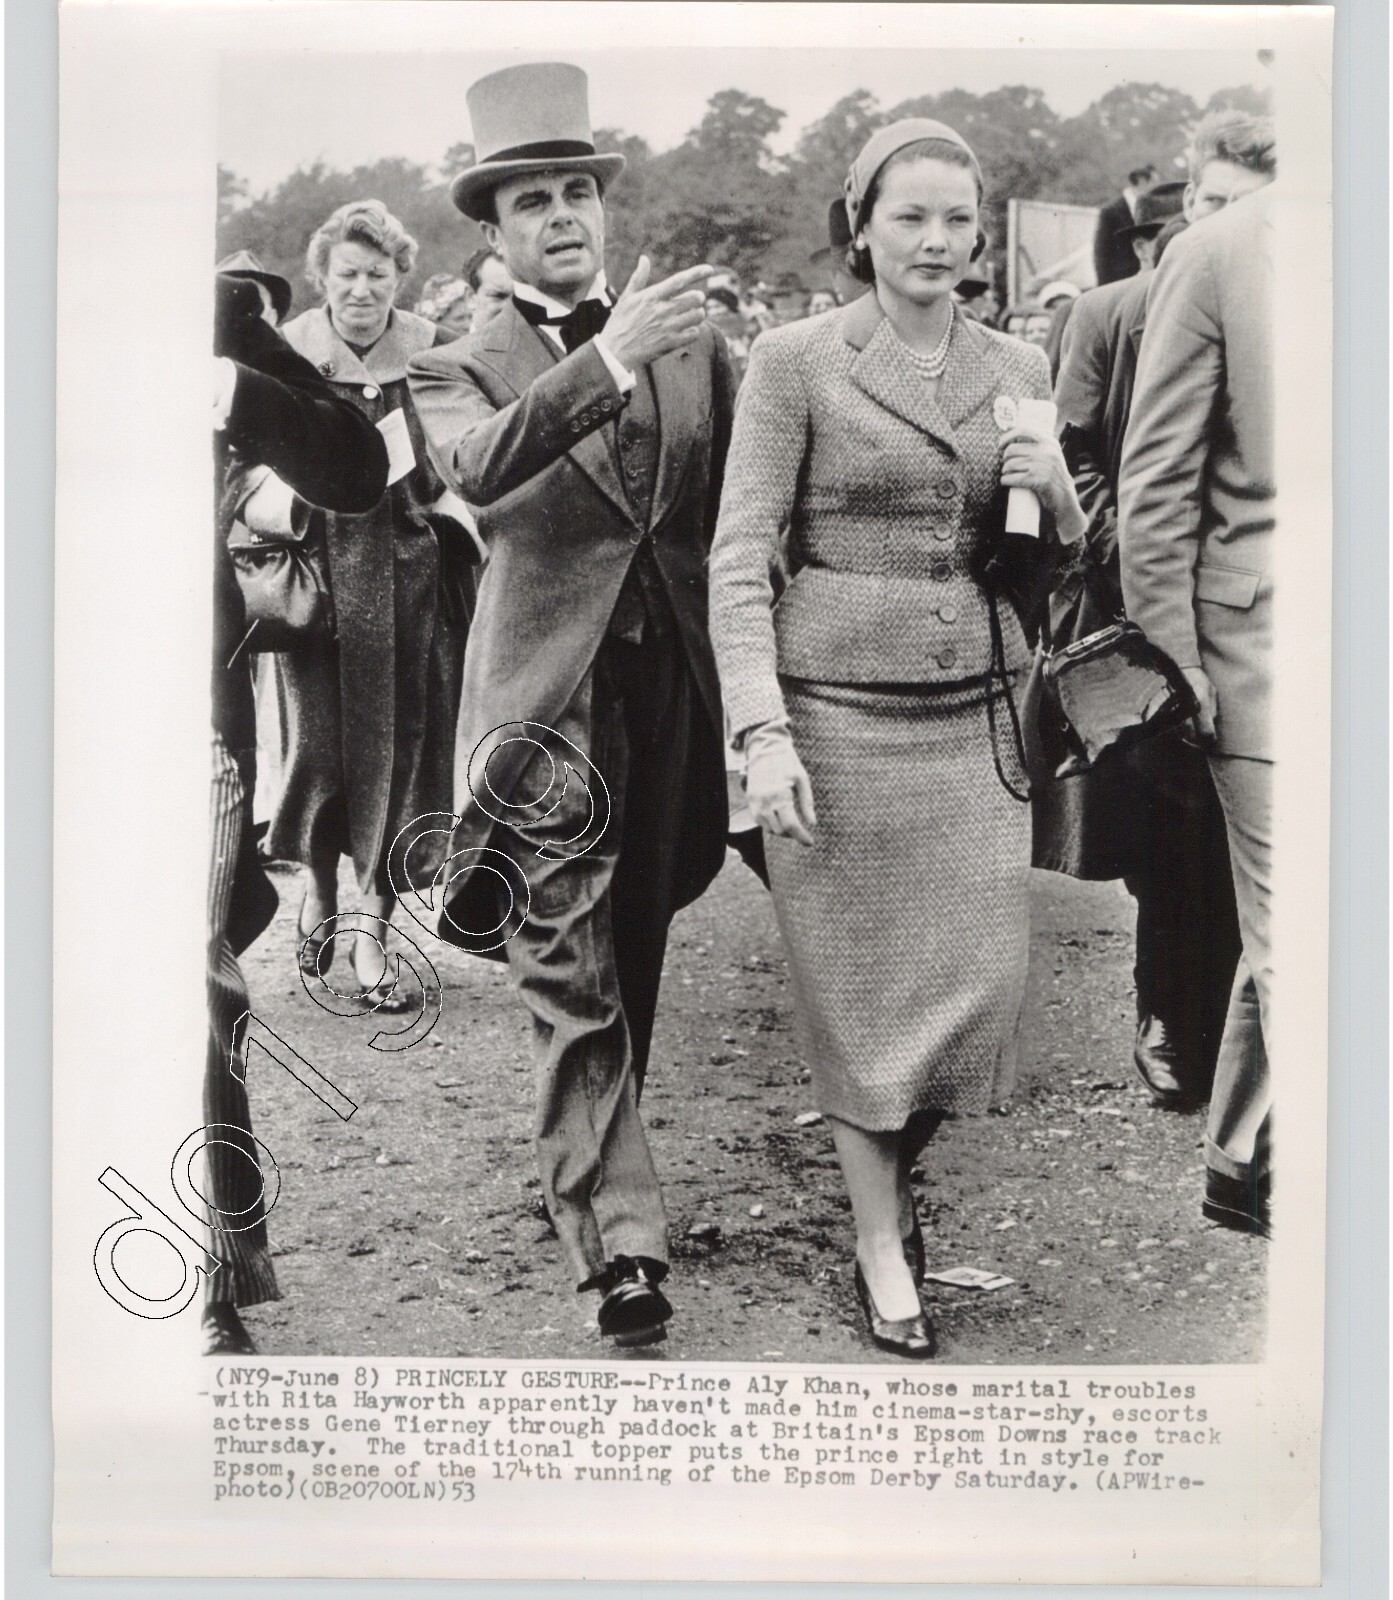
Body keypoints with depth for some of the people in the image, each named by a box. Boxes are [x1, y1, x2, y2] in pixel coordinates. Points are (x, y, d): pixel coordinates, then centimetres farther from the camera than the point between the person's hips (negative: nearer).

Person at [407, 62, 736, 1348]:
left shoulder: (694, 345, 11)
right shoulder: (461, 370, 4)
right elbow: (478, 468, -19)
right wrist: (608, 360, -31)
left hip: (678, 692, 3)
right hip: (552, 700, -3)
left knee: (634, 965, 15)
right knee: (573, 984, -6)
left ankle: (582, 1176, 34)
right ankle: (620, 1240, -4)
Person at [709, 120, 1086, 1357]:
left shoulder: (1017, 369, 10)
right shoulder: (795, 362, -3)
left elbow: (1060, 562, 17)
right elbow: (739, 559, -6)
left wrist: (1054, 486, -6)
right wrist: (763, 732, -15)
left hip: (976, 710, 4)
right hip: (839, 705, -4)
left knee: (983, 976, 4)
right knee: (859, 987, 5)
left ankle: (898, 1169, 34)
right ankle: (881, 1249, 22)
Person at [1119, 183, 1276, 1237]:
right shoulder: (1220, 253, -2)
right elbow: (1156, 481, -3)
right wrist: (1170, 664, -7)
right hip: (1266, 646, -4)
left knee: (1283, 938, 13)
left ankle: (1243, 1170, 28)